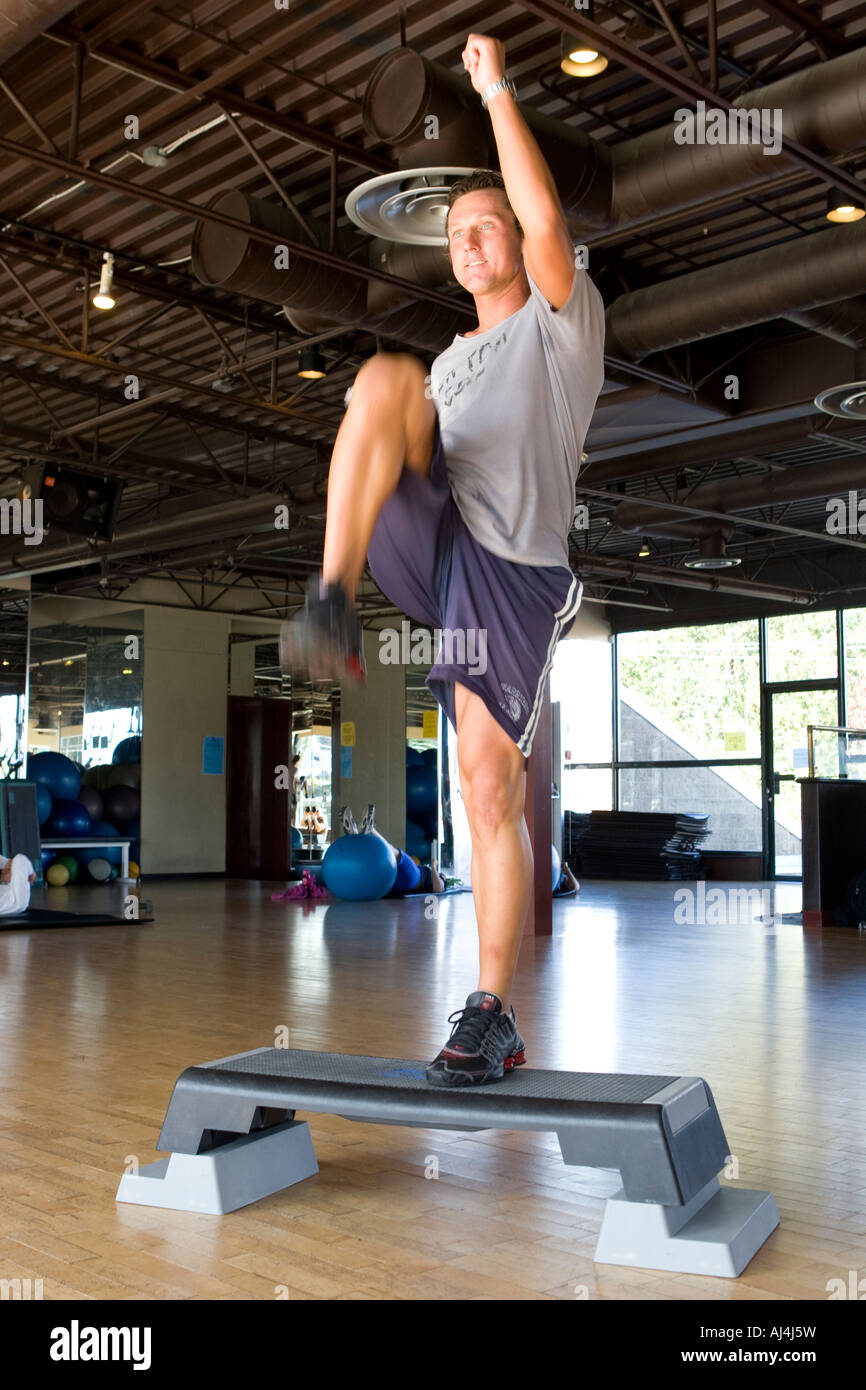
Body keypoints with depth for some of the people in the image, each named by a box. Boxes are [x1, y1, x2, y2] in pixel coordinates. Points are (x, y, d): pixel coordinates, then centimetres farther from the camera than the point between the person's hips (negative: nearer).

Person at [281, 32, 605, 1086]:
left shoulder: (564, 320, 12)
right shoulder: (454, 359, 30)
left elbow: (547, 224, -6)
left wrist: (498, 93, -1)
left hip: (512, 570, -4)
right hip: (430, 542, 4)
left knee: (491, 793, -8)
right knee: (386, 378, -23)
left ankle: (492, 1016, 4)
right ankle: (332, 609, -36)